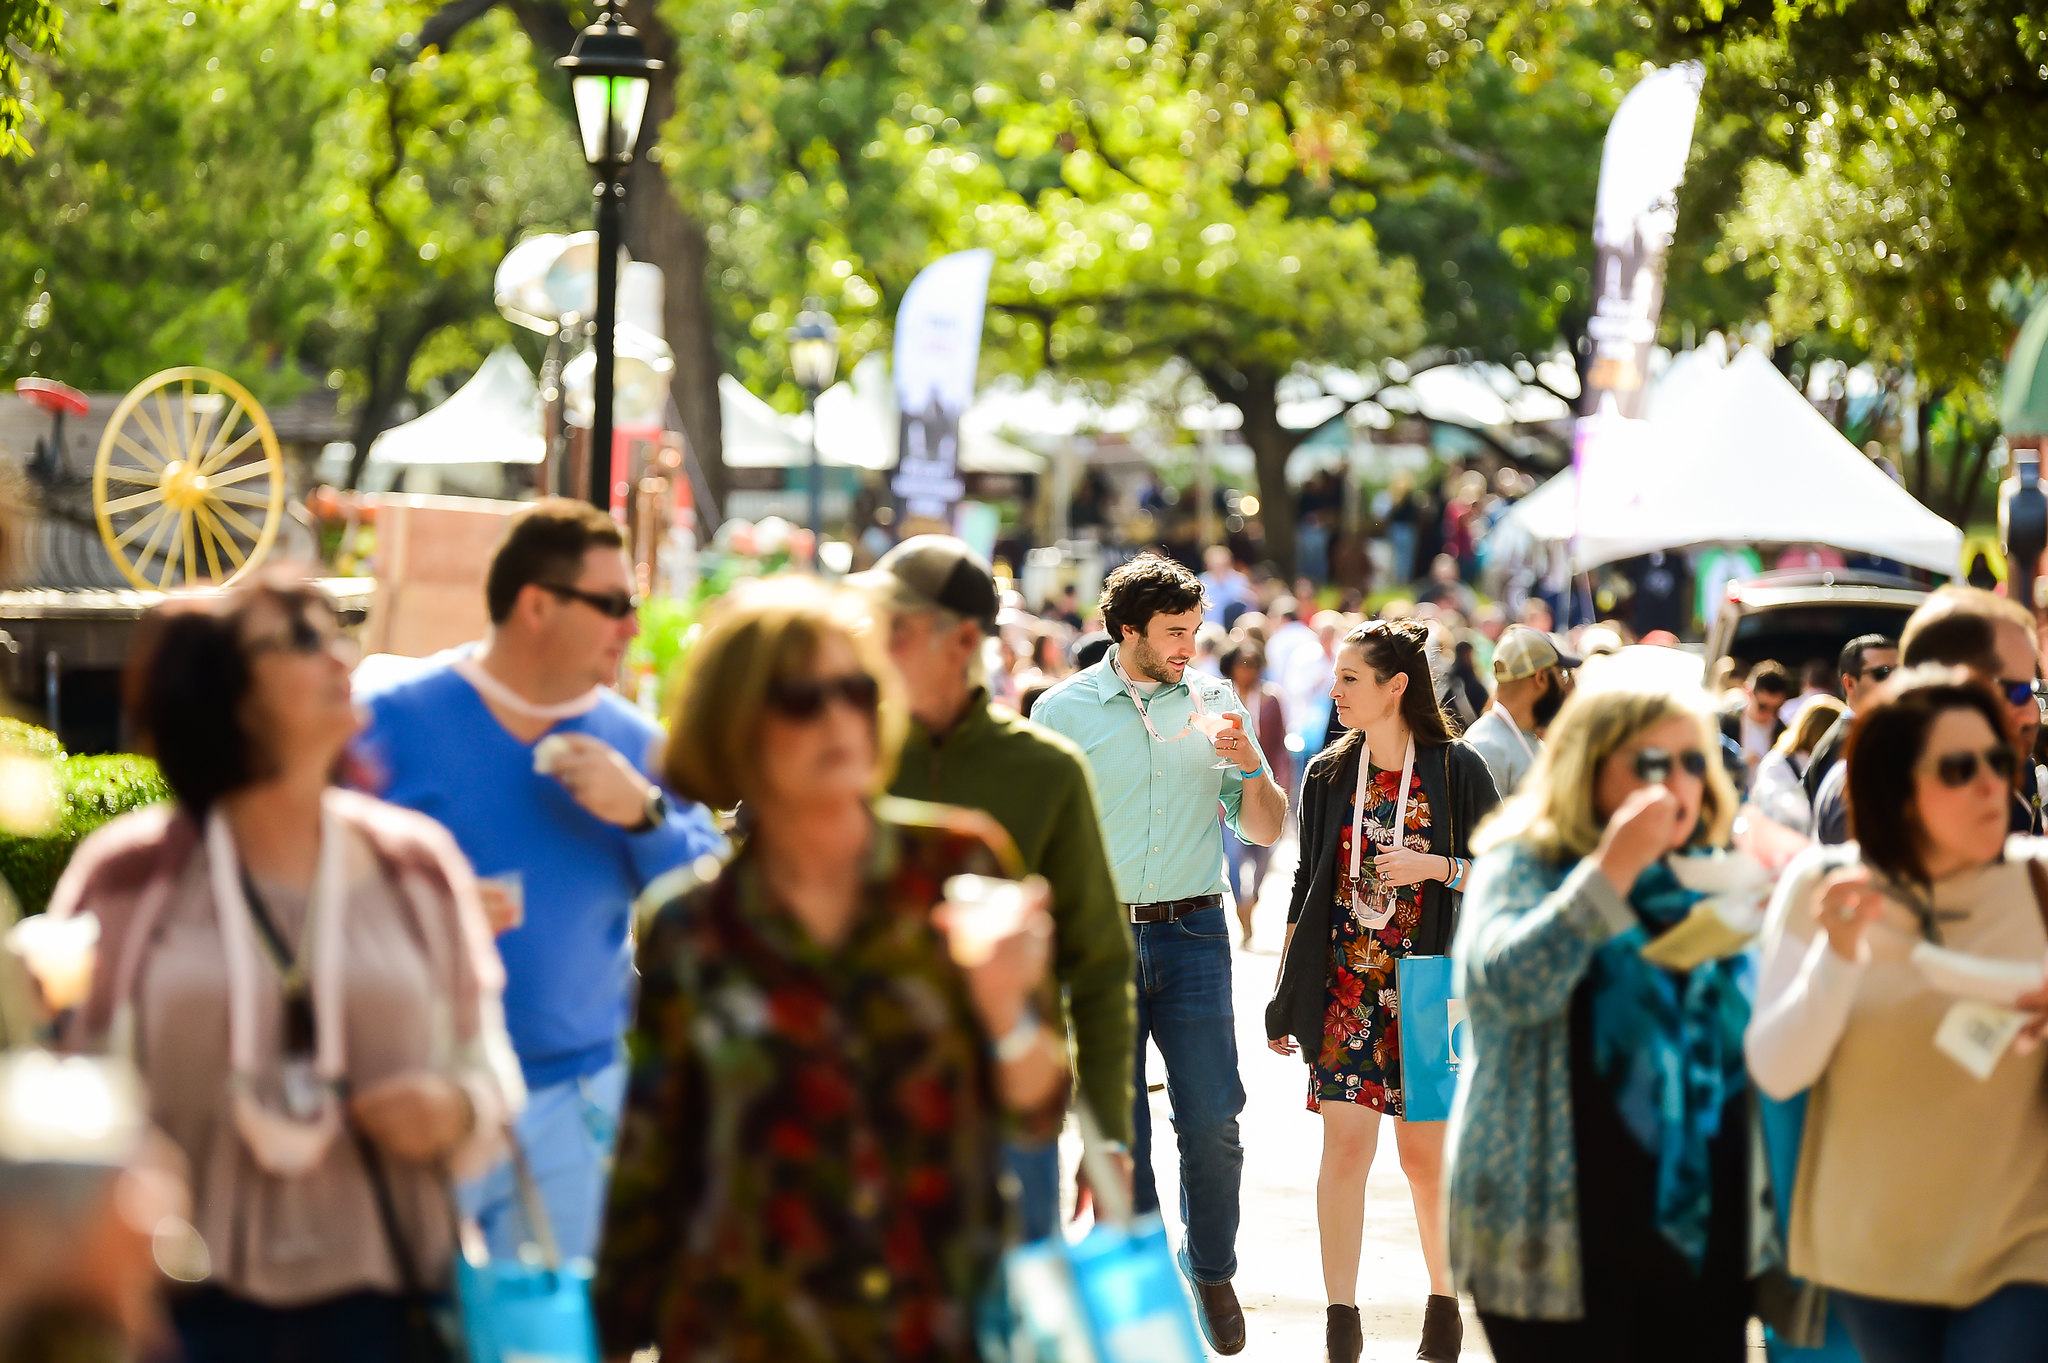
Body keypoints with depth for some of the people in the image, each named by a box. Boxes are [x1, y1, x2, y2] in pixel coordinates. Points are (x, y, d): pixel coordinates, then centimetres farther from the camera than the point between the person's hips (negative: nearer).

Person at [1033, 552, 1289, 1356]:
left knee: (1211, 1120, -1)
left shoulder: (1212, 703, 6)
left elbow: (1266, 831, 10)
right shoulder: (1064, 710, 1)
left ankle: (1210, 1268, 20)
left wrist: (1251, 769, -10)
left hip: (1192, 932, 1)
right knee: (1116, 1129, 3)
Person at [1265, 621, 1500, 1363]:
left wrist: (1435, 865, -17)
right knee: (1345, 1147, -4)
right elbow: (1307, 885, 11)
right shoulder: (1328, 774, 6)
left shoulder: (1457, 771, -3)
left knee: (1426, 1154, 4)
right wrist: (1284, 995, 9)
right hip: (1347, 986, 2)